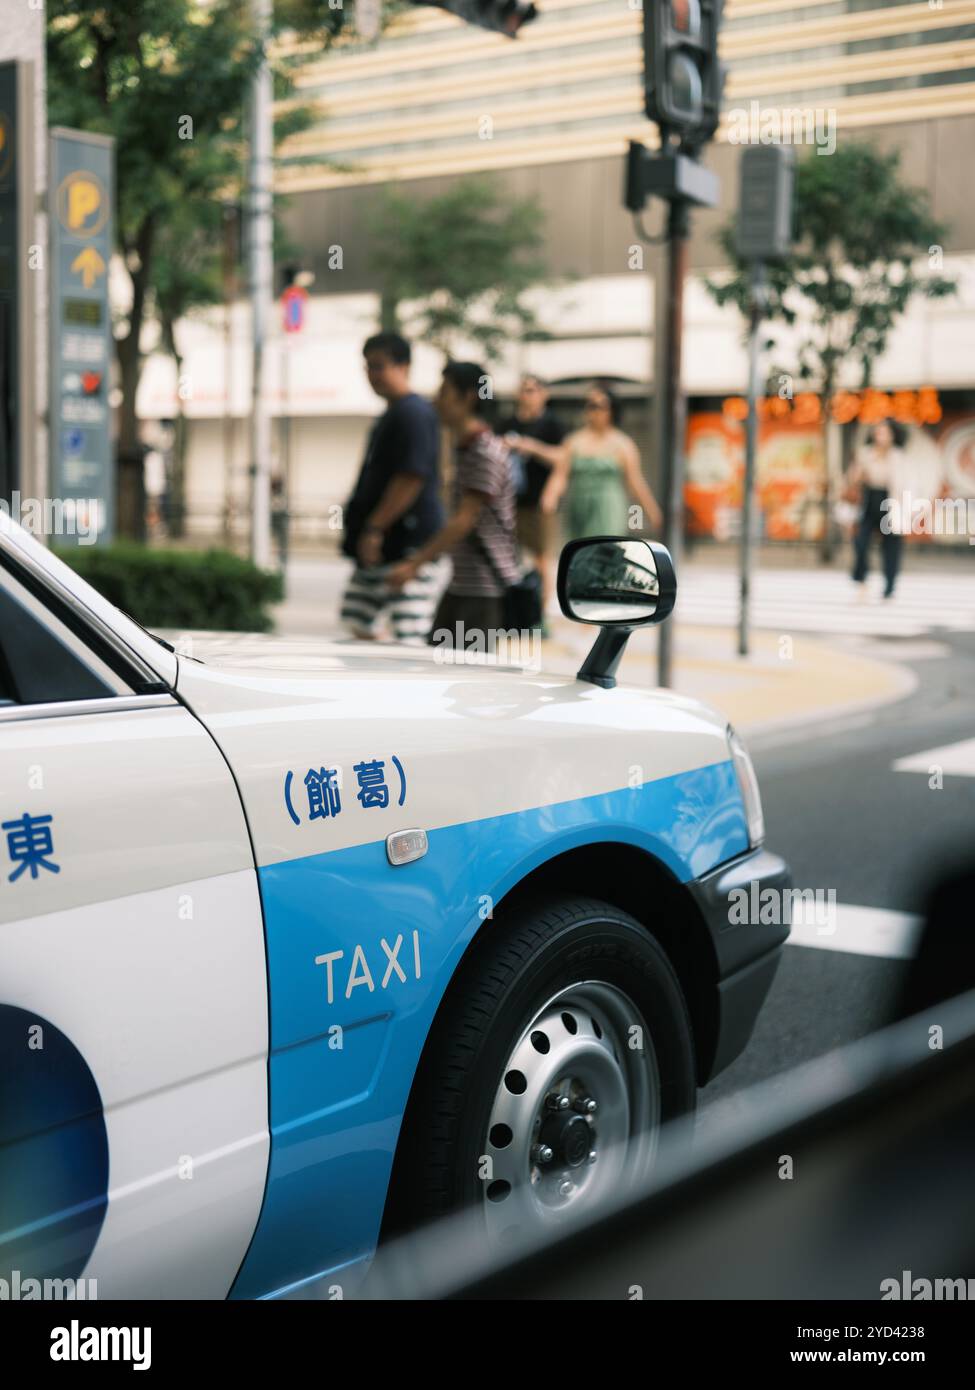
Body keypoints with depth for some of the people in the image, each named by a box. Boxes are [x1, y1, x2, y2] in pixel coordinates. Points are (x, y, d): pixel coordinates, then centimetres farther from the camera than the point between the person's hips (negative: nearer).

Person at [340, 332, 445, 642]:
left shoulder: (414, 412, -14)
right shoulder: (389, 415, 19)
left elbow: (412, 478, -22)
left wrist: (375, 528, -23)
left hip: (408, 547, -11)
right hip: (378, 548, 11)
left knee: (410, 637, -11)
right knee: (357, 620, 15)